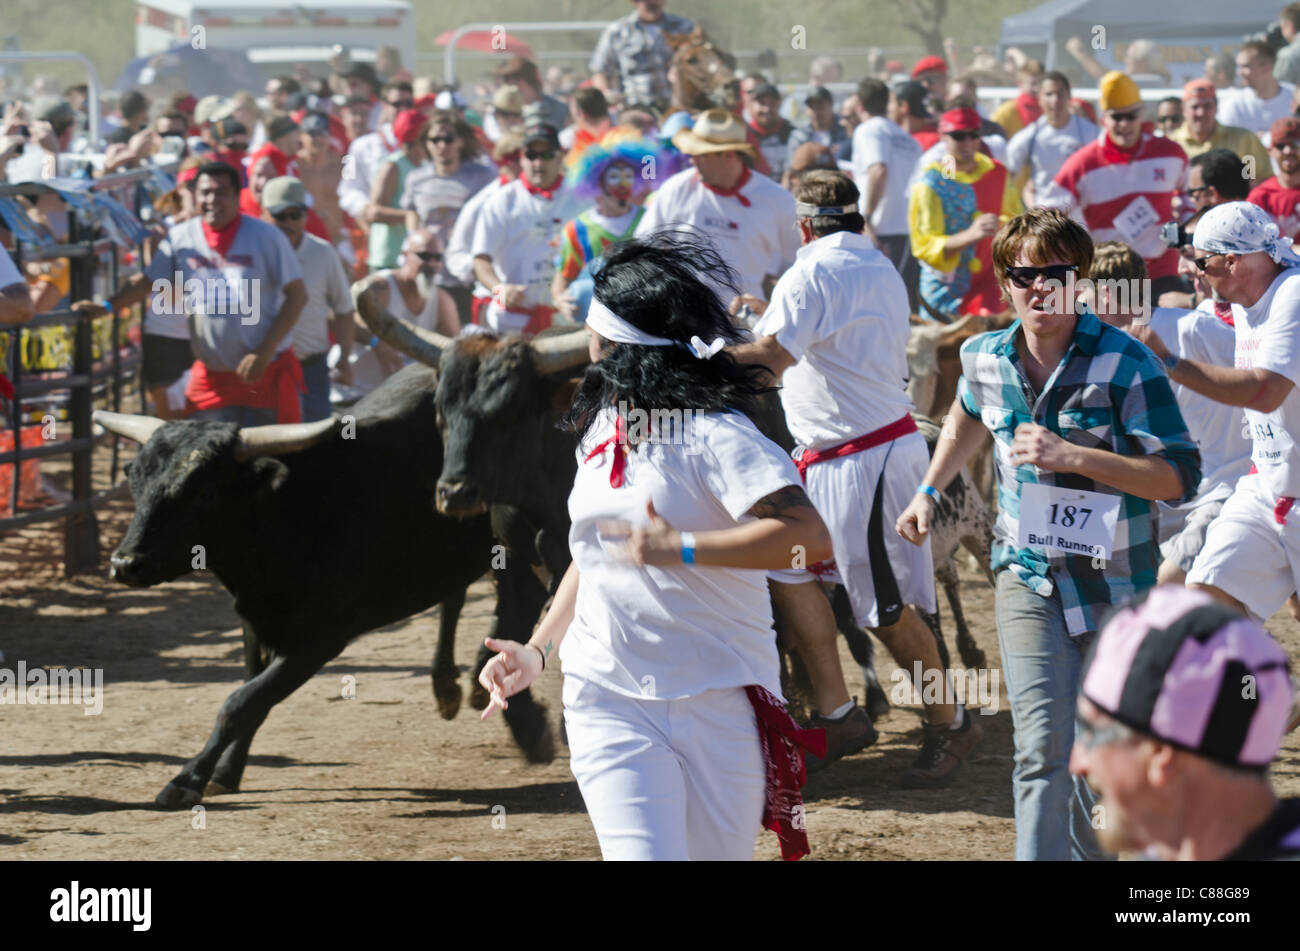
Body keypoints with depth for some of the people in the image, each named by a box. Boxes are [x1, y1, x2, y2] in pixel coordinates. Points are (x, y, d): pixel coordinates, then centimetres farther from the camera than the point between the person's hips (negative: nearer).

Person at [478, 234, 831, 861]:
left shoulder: (713, 433, -12)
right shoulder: (603, 426, 12)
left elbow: (809, 537, -26)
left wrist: (681, 548, -29)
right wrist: (537, 649, 16)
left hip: (721, 704, -5)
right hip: (609, 699, 5)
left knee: (719, 852, 4)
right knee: (640, 854, -12)